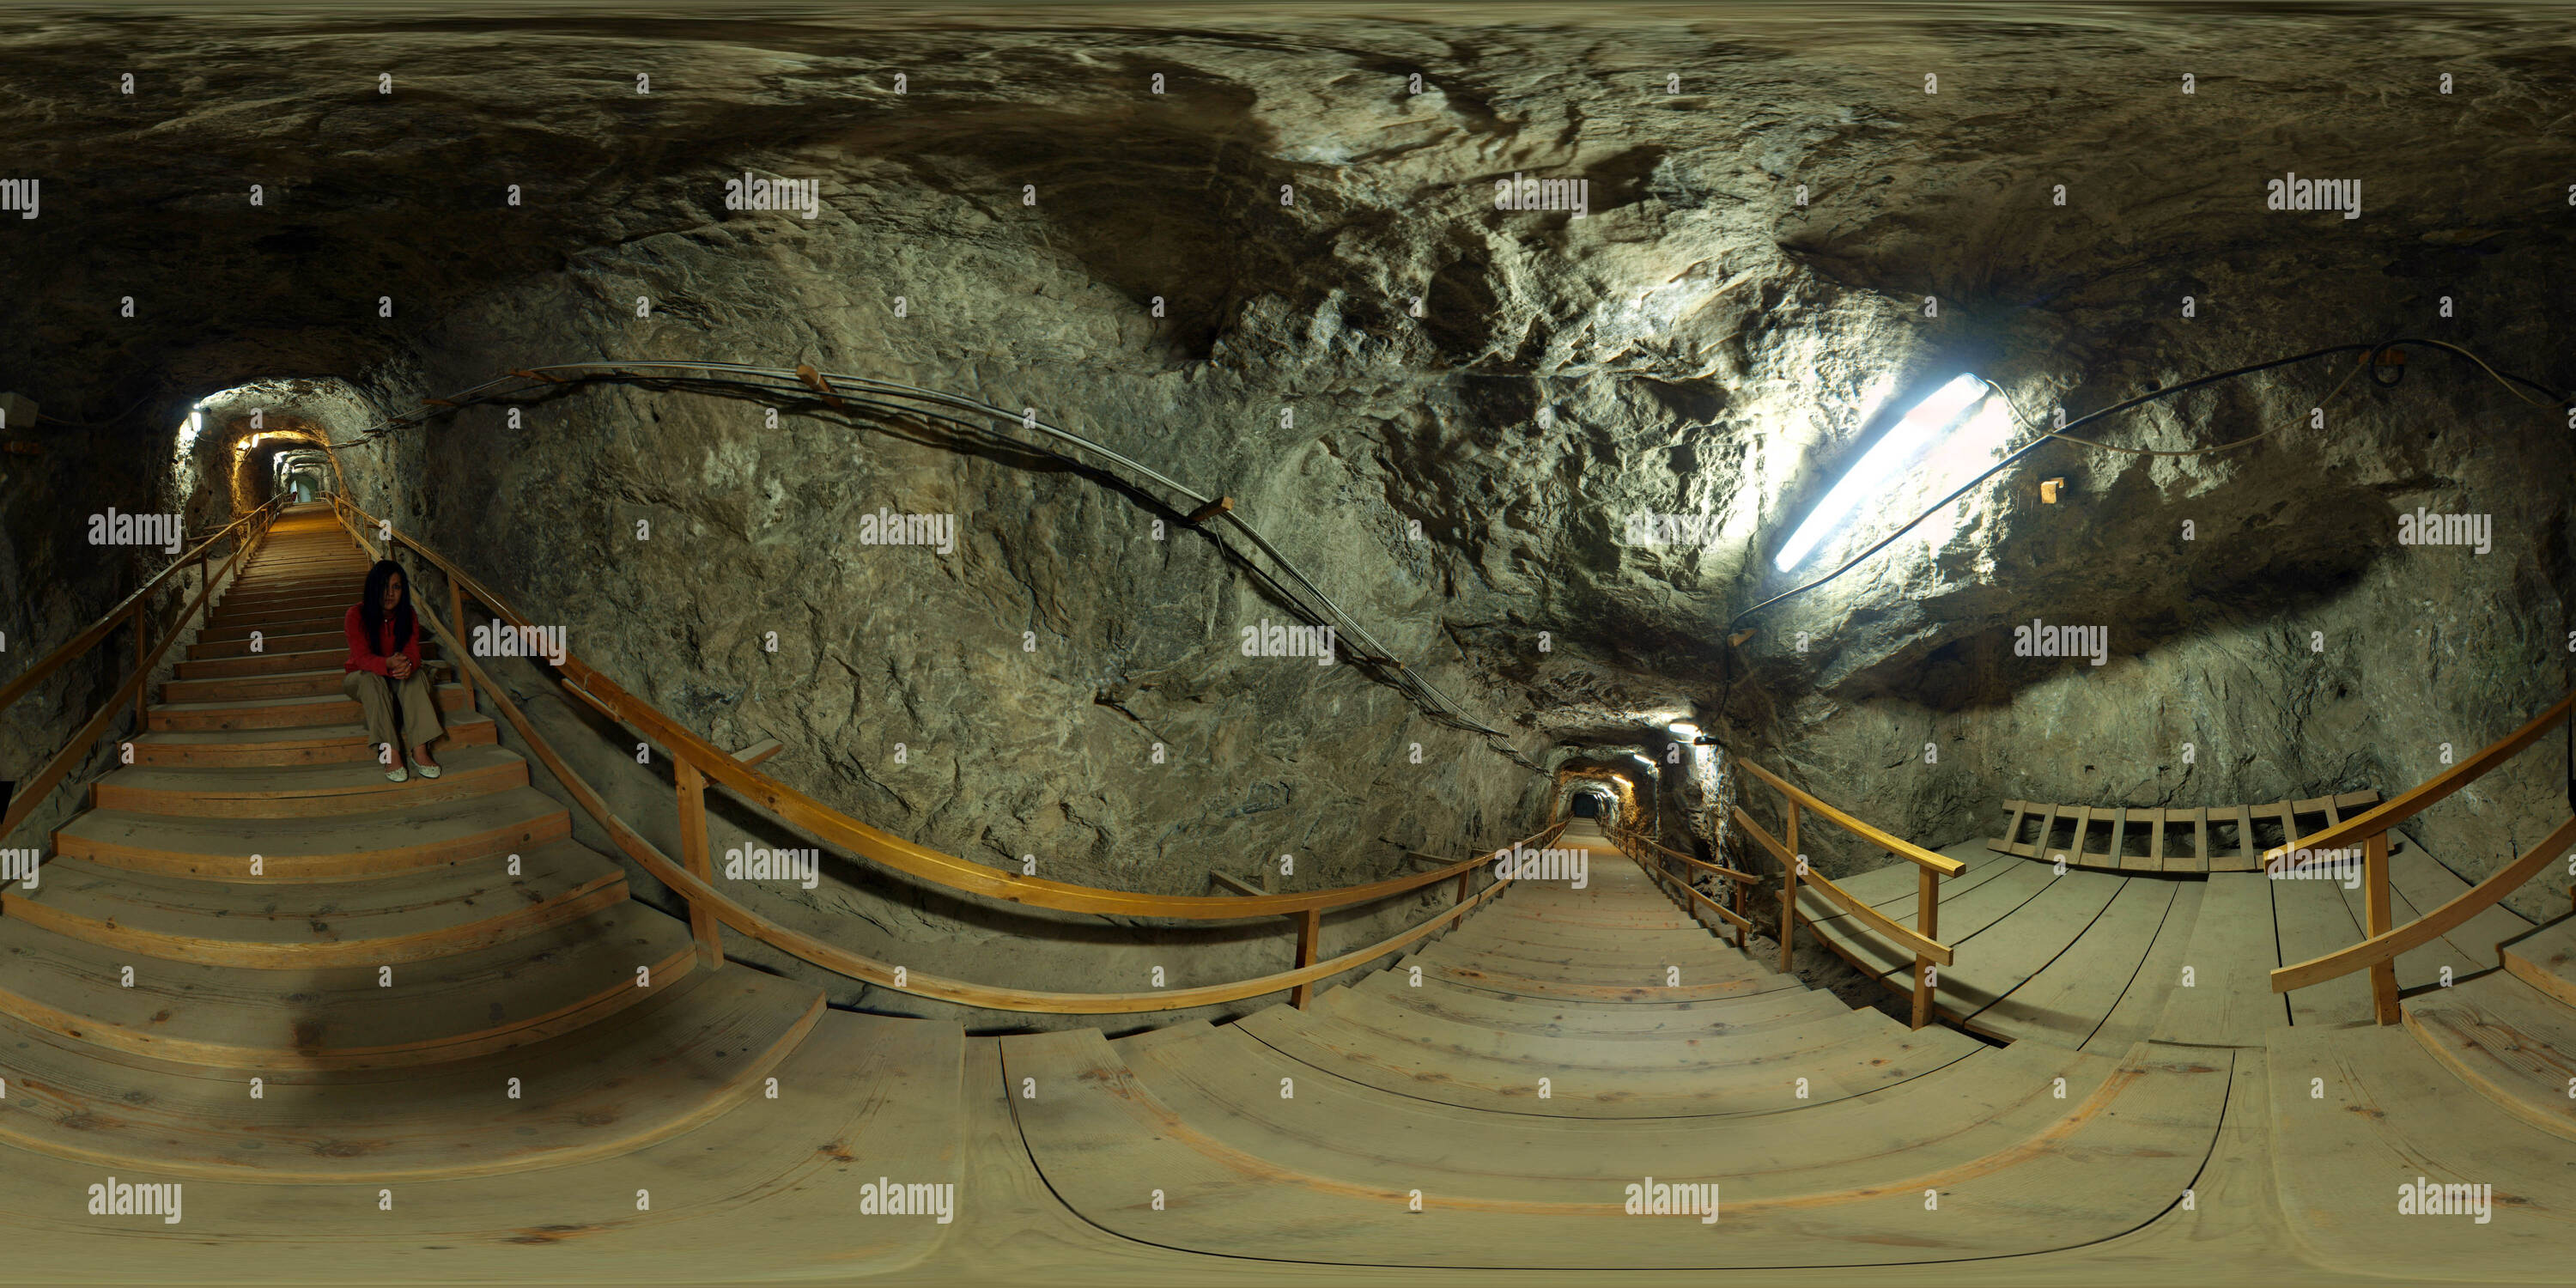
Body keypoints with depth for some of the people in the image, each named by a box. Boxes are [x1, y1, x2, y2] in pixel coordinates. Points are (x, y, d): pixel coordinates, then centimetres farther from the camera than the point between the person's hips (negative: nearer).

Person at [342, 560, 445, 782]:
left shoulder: (407, 616, -7)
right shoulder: (357, 615, -18)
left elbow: (412, 651, -19)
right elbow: (362, 657, -29)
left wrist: (407, 664, -46)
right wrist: (388, 664, -51)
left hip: (396, 680, 3)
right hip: (359, 678, -3)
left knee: (416, 674, -29)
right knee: (372, 679, -37)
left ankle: (420, 751, -41)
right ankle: (391, 755, -47)